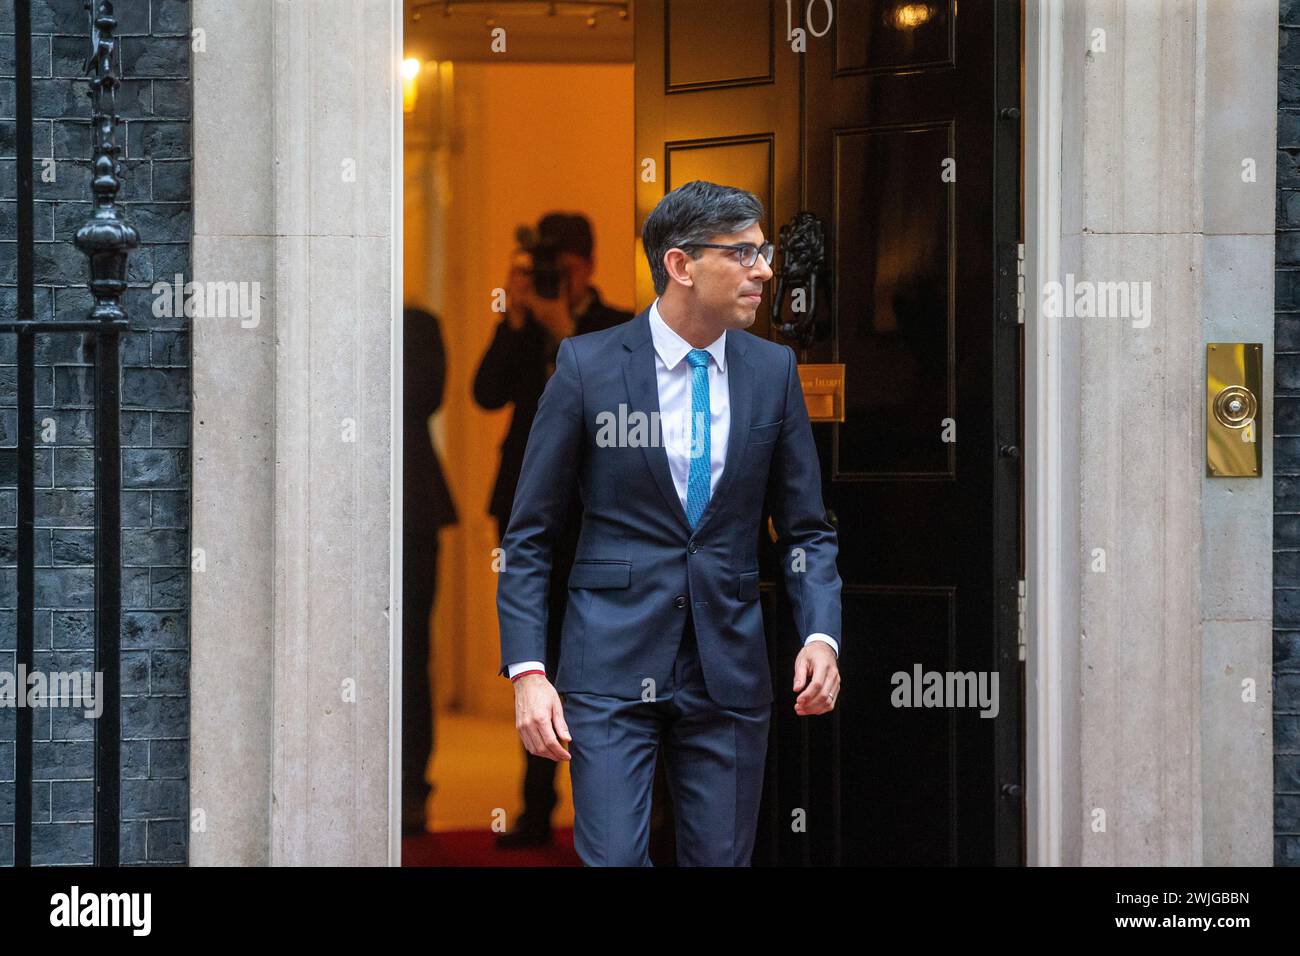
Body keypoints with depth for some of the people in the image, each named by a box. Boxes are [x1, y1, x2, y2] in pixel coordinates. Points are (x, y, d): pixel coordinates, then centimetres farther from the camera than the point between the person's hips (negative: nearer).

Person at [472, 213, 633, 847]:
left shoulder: (617, 329, 0)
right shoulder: (523, 329, 10)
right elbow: (488, 393, -5)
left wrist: (564, 329, -18)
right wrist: (515, 316, -12)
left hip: (593, 512, -4)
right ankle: (537, 808, 11)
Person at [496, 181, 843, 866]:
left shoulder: (772, 371, 6)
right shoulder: (588, 365, -3)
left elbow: (806, 530, 12)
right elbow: (529, 537, 0)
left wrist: (821, 635, -6)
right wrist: (527, 671, -10)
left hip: (729, 672, 3)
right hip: (613, 664, -3)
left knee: (721, 860, 6)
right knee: (613, 859, -12)